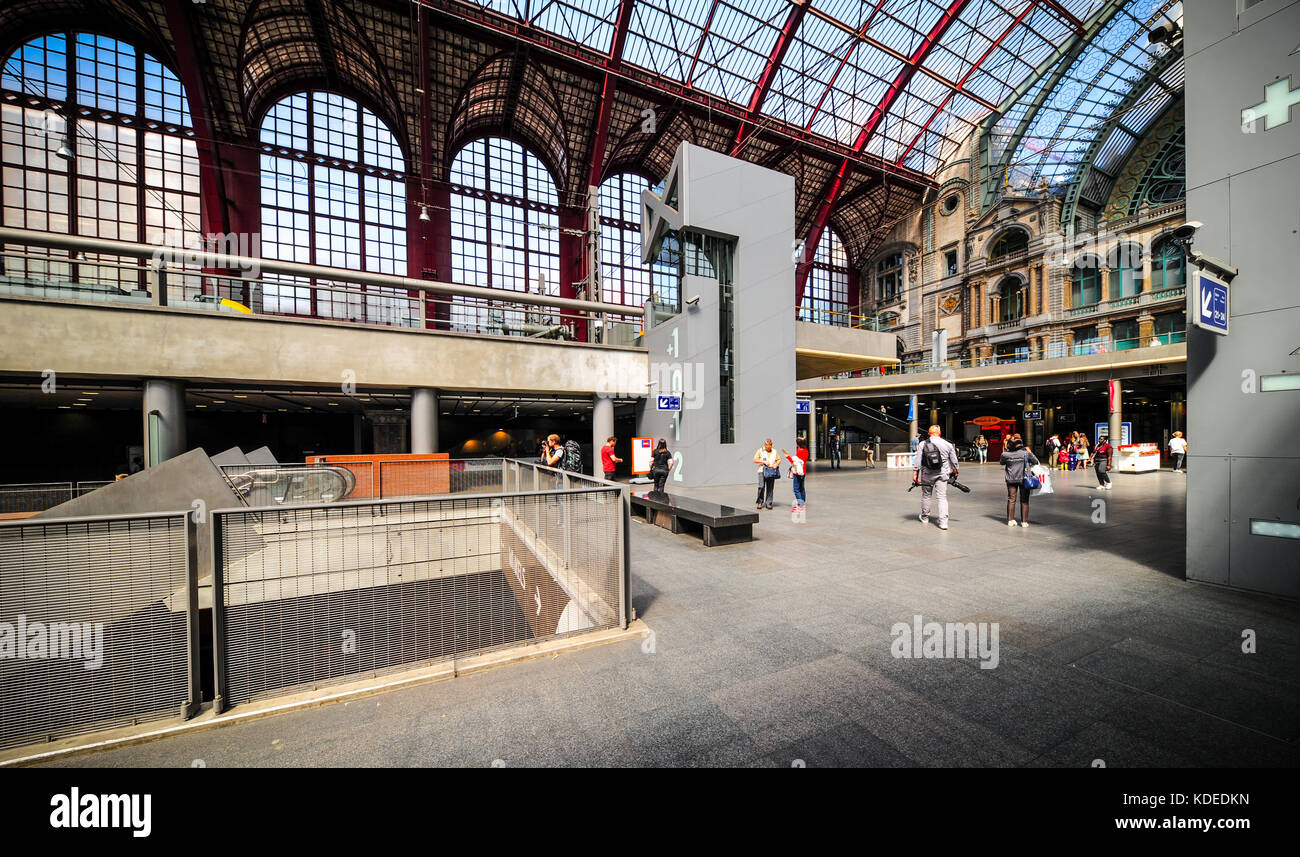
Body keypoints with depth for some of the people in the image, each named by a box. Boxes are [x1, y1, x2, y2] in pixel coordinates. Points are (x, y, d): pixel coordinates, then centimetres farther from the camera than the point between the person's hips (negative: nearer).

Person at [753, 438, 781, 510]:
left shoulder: (774, 451, 15)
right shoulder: (760, 450, 5)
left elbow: (779, 460, 19)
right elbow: (755, 460, -1)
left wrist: (776, 464, -3)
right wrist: (763, 461, -12)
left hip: (771, 472, 3)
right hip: (762, 471, -3)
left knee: (770, 488, 2)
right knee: (761, 486, -13)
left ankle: (769, 503, 9)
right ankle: (759, 502, 1)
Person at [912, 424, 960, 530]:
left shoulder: (922, 444, -4)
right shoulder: (948, 445, -1)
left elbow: (917, 460, -6)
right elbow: (954, 461, 8)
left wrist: (915, 473, -3)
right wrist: (955, 471, 23)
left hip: (927, 475, 0)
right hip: (942, 474, 0)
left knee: (926, 495, 14)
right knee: (942, 497, 1)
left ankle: (925, 517, 29)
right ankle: (943, 521, -6)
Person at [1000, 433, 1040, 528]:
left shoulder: (1005, 454, -11)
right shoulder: (1026, 453, -13)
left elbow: (1001, 462, 8)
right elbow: (1036, 462, 1)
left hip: (1011, 480, 1)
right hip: (1023, 479, -1)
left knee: (1011, 500, 10)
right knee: (1024, 500, 8)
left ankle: (1010, 520, 12)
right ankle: (1024, 521, 10)